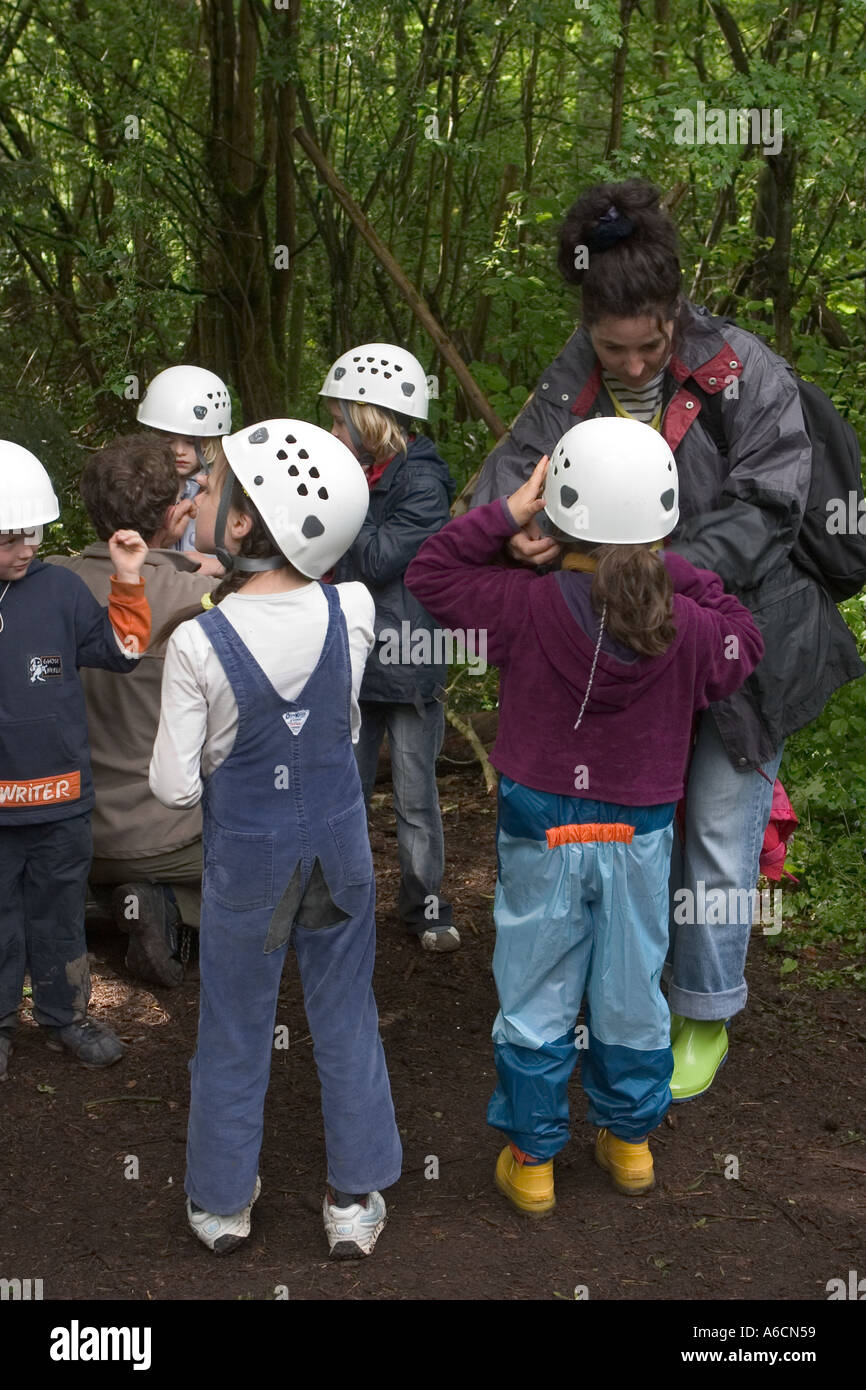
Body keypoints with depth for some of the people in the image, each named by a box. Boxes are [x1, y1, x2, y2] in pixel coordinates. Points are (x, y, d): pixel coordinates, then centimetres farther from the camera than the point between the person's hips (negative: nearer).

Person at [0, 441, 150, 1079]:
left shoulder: (58, 588, -4)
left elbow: (123, 649, 3)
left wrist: (128, 579, -6)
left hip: (60, 794, 2)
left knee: (60, 913, 18)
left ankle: (66, 1014, 36)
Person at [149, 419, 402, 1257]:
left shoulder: (198, 645, -23)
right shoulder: (350, 611, -13)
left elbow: (175, 785, -17)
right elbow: (348, 723, 2)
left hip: (245, 855, -2)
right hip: (338, 842, 3)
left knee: (233, 1030, 17)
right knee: (345, 1020, 18)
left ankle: (221, 1201, 35)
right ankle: (355, 1199, 31)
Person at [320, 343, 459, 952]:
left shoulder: (423, 483, -13)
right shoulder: (362, 478, 10)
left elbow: (379, 560, -20)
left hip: (411, 662, -7)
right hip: (355, 658, 7)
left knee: (416, 797, 4)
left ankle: (426, 903, 18)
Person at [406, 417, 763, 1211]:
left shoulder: (527, 607, -15)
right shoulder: (688, 625, -11)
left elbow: (431, 574, -5)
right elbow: (742, 648, 9)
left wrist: (508, 513, -7)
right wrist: (679, 574, 5)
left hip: (542, 831, -1)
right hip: (641, 830, 2)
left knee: (537, 998, 11)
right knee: (631, 994, 17)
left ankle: (531, 1159, 22)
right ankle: (630, 1140, 35)